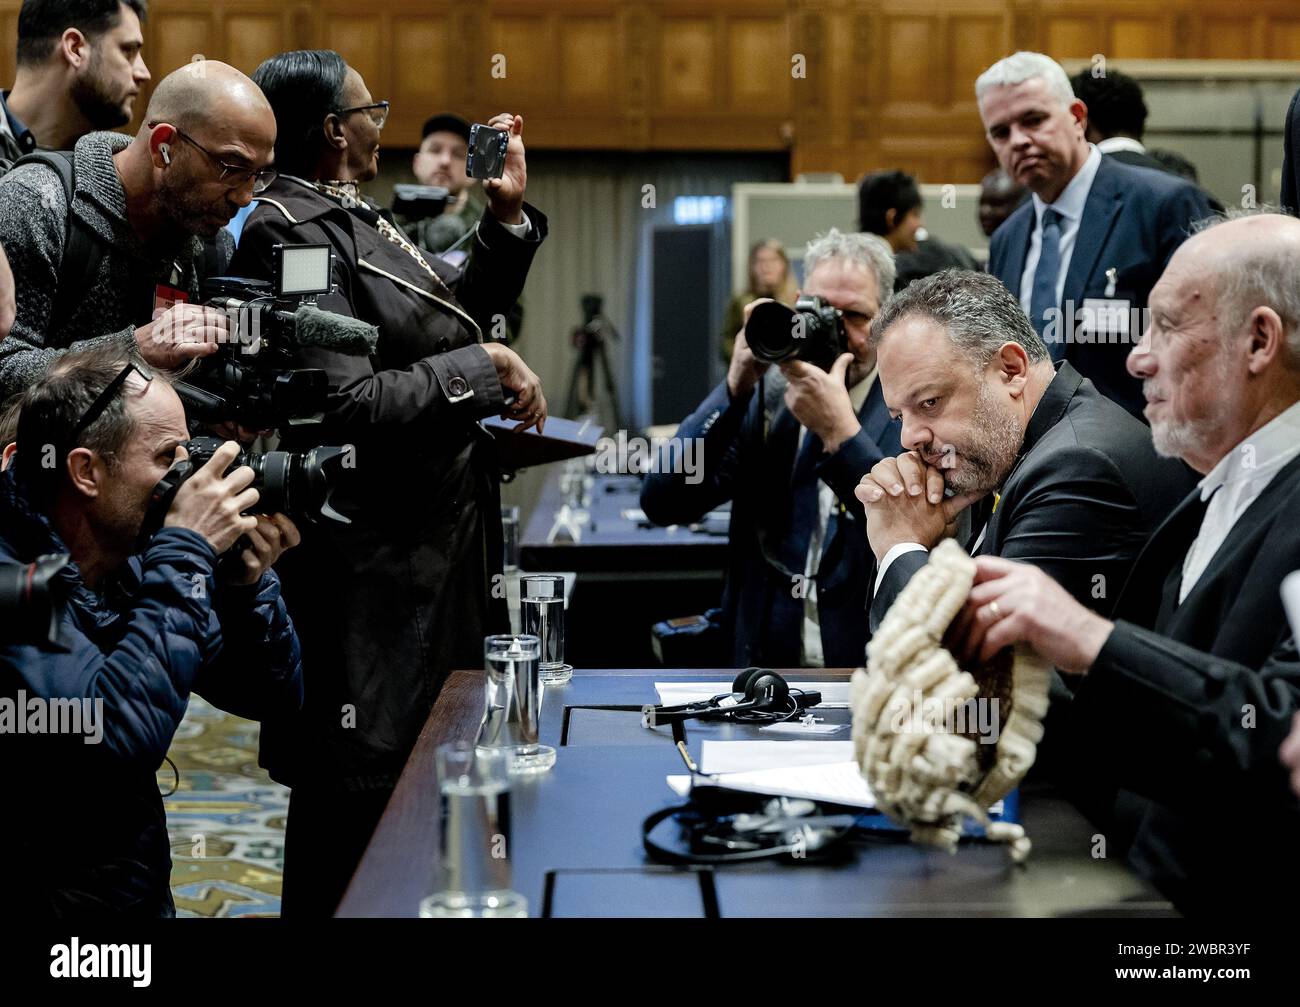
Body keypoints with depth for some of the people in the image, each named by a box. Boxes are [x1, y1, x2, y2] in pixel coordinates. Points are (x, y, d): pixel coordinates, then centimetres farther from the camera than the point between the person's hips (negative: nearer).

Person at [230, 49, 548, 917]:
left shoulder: (351, 218, 13)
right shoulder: (294, 235, -18)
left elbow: (457, 314, 23)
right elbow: (348, 406, -26)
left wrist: (508, 213, 12)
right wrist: (483, 366, -18)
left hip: (433, 552, 10)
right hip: (372, 577, -10)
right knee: (358, 800, 0)